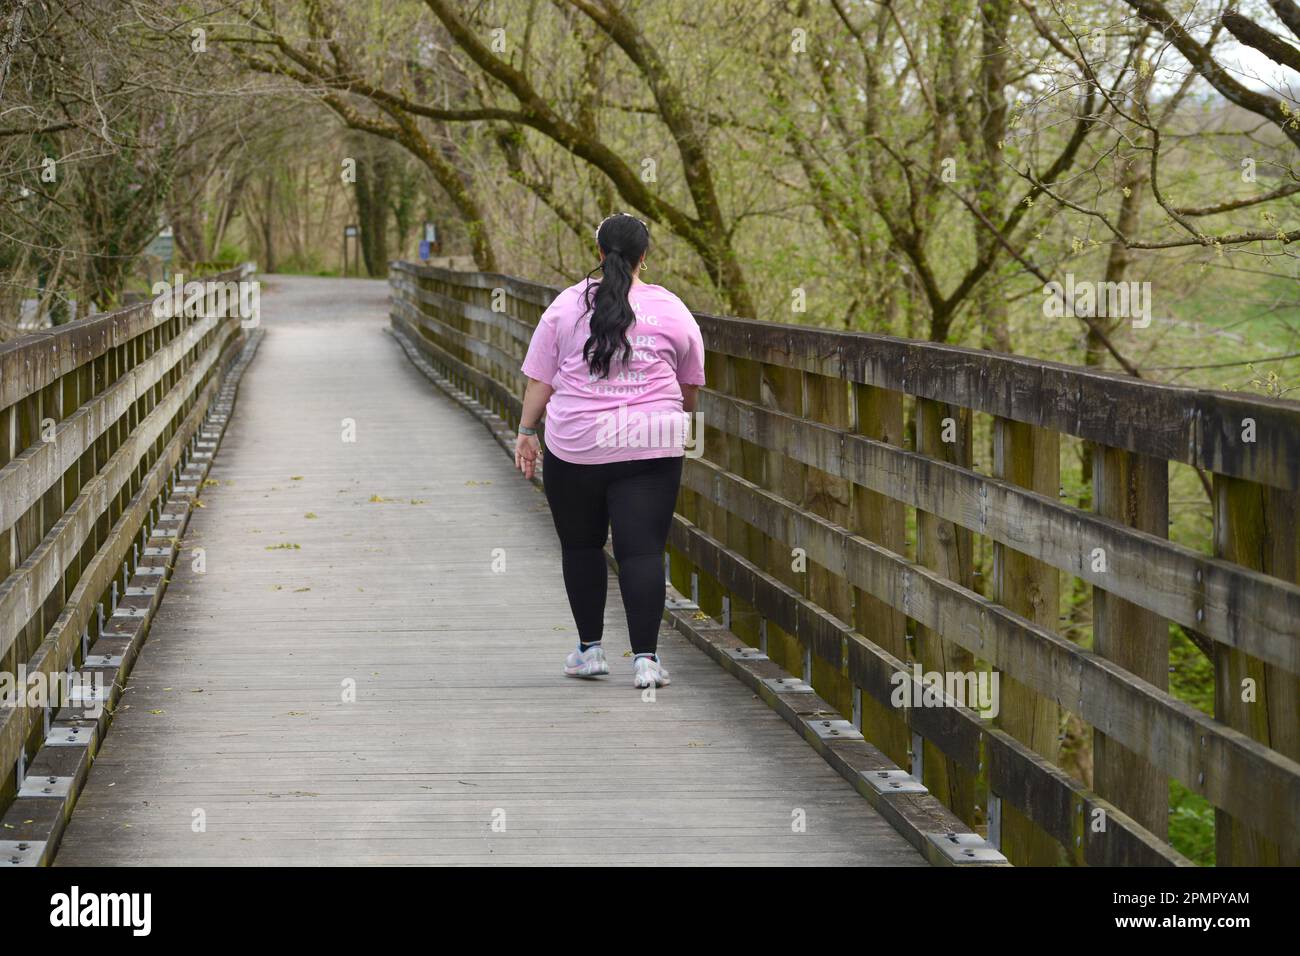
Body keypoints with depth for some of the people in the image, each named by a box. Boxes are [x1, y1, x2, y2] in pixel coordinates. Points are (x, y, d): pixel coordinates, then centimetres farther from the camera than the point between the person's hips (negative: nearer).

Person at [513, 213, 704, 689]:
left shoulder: (567, 305, 2)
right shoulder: (672, 310, 4)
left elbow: (539, 380, 3)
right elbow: (690, 386, 16)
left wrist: (526, 431, 13)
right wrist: (680, 420, 34)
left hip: (574, 448, 0)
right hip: (651, 449, 0)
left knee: (580, 546, 15)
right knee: (642, 550, -2)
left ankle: (590, 649, 21)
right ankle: (645, 658, -9)